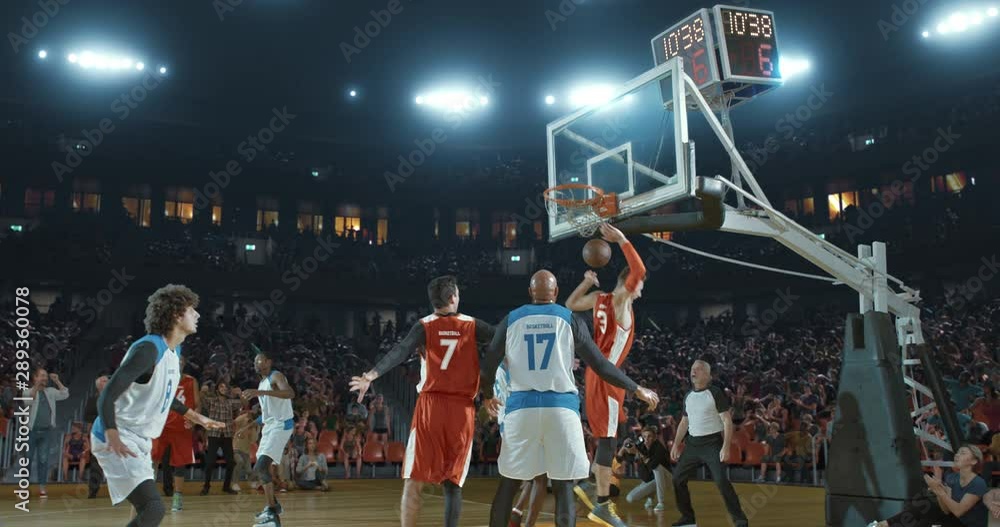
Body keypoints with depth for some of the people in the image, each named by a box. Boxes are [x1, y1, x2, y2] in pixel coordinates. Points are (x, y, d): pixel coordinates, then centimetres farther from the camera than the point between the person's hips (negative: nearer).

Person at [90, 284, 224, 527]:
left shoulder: (174, 350, 9)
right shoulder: (148, 348, -20)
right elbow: (107, 396, -26)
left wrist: (193, 416, 27)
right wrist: (113, 435, -40)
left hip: (139, 441, 10)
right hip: (117, 440, -10)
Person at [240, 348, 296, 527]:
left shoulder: (276, 376, -11)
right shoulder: (262, 383, 17)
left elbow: (290, 393, -33)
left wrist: (260, 392, -40)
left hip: (281, 425, -10)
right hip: (269, 426, 10)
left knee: (260, 467, -21)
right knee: (261, 467, 16)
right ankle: (273, 505, 32)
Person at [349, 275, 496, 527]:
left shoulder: (424, 326, 3)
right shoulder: (472, 325, 7)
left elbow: (400, 352, -12)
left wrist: (372, 375, -19)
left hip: (431, 405, -1)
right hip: (463, 408, 1)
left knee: (414, 481, 2)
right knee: (453, 482, 8)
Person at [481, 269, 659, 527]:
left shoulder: (511, 320, 8)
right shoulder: (571, 319, 4)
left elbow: (489, 365, 9)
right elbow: (601, 365, 2)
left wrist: (488, 396, 29)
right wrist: (637, 389, 13)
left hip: (521, 406, 2)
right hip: (561, 407, -1)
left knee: (508, 482, 13)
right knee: (563, 486, 4)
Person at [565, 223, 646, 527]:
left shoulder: (599, 297, 9)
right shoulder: (621, 299, -13)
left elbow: (570, 305, 24)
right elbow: (639, 270, -28)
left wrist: (587, 282, 20)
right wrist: (622, 240, -21)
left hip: (599, 373, 10)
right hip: (606, 376, -9)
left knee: (607, 438, 19)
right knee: (607, 440, -5)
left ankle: (589, 486, 26)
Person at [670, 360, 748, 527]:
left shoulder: (715, 393, -10)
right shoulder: (688, 396, 9)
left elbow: (727, 421, -13)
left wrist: (726, 447, -21)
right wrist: (676, 445, 14)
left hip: (713, 443, -7)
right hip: (693, 444, 7)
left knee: (721, 480, -18)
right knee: (678, 478, 5)